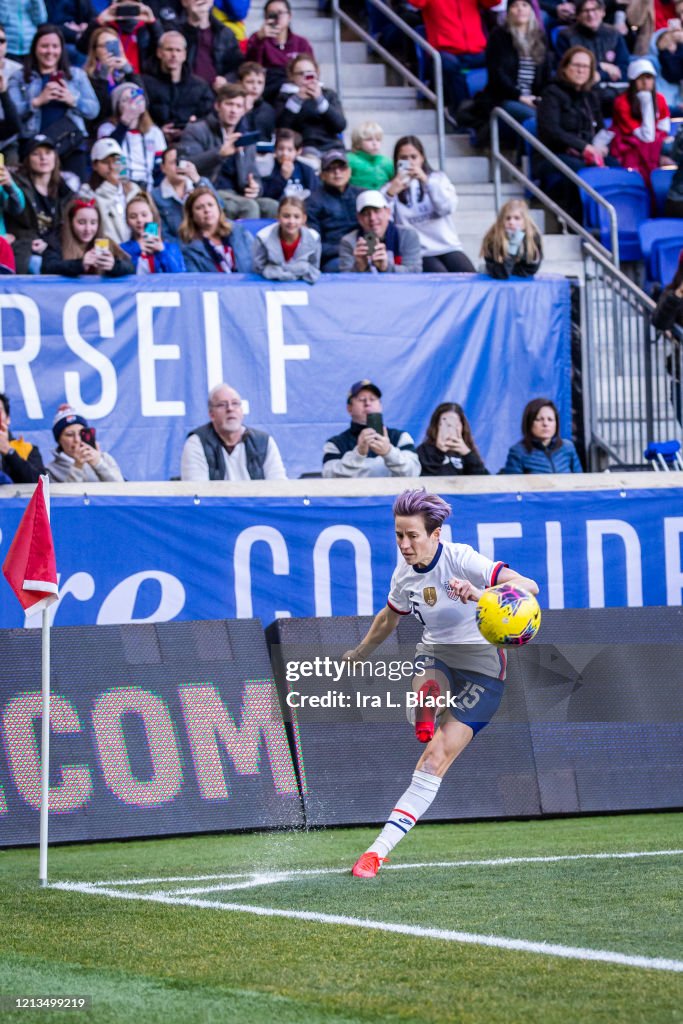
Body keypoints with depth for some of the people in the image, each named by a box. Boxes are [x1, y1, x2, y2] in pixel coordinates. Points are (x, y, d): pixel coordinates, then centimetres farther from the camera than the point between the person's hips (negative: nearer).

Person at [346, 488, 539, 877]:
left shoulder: (462, 560, -20)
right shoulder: (405, 574, -1)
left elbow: (529, 586, -33)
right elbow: (389, 617, 22)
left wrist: (481, 594, -50)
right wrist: (360, 652, 37)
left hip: (481, 667, -5)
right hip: (435, 655, 5)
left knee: (434, 763, -14)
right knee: (424, 693, -38)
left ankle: (379, 850, -15)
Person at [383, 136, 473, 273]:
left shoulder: (438, 178, 15)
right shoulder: (391, 188, 10)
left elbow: (447, 208, -4)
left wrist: (426, 181, -15)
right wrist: (390, 194, -22)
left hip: (448, 247, 2)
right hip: (419, 253, -2)